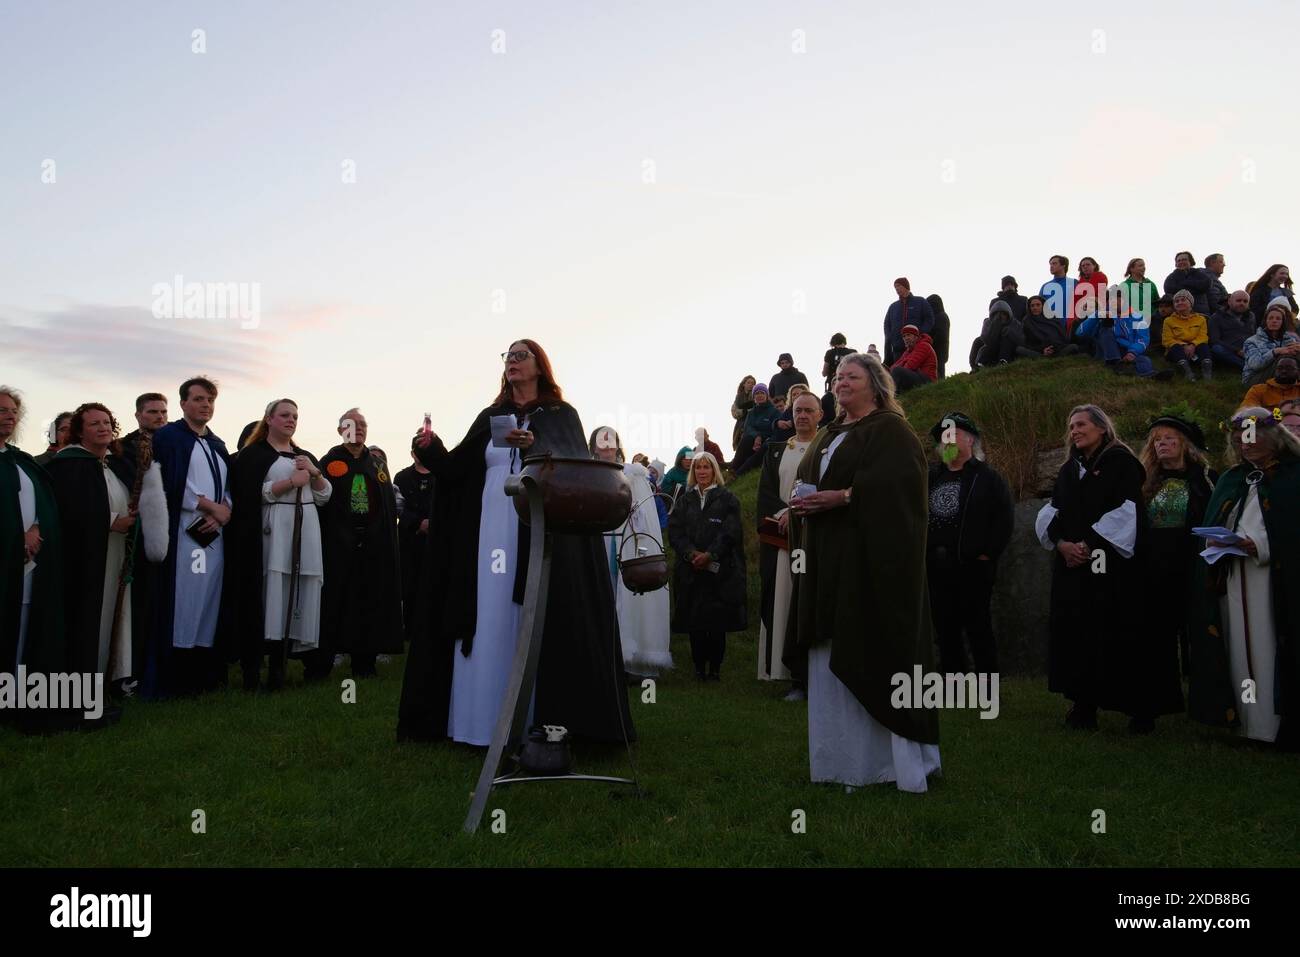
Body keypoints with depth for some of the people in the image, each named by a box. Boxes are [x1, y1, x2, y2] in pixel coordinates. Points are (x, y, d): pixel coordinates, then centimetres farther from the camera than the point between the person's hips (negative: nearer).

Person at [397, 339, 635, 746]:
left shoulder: (561, 416, 7)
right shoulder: (490, 417, 18)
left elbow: (578, 466, -9)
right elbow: (457, 470, 10)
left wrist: (535, 446, -24)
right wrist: (433, 450, -9)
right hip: (492, 533, 4)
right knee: (489, 623, 1)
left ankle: (540, 722, -1)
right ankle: (485, 719, 6)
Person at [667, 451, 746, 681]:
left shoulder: (727, 499, 6)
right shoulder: (684, 500, 14)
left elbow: (730, 532, -5)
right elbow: (674, 530, 4)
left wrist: (710, 555, -17)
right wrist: (691, 553, -13)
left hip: (720, 570, -2)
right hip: (690, 569, 3)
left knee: (717, 621, -3)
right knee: (694, 621, 2)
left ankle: (715, 668, 3)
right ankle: (699, 668, 8)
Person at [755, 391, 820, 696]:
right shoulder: (775, 450, 16)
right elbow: (765, 491, 7)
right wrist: (785, 512, -11)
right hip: (781, 538, 3)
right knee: (783, 603, -1)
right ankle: (797, 676, 1)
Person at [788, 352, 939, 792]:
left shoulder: (891, 430, -4)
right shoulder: (828, 435, 21)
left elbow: (898, 484, -19)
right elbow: (807, 482, 23)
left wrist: (842, 497, -22)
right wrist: (803, 502, 2)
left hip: (871, 560, -8)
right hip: (827, 560, 8)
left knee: (873, 653, -8)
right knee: (831, 661, 6)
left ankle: (889, 757, 0)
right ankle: (843, 757, 13)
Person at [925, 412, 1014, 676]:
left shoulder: (987, 477, 2)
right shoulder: (930, 477, 15)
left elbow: (1004, 518, -6)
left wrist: (988, 554, -12)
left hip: (973, 567, -4)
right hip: (936, 569, 5)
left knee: (978, 629, 1)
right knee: (945, 631, 9)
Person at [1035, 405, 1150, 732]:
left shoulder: (1121, 462, -1)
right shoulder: (1069, 469, 18)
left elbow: (1125, 510, -11)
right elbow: (1050, 512, 11)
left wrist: (1089, 545, -15)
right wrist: (1061, 542, -8)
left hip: (1110, 563, -6)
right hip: (1071, 564, 6)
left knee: (1116, 634, -5)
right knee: (1077, 634, 2)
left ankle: (1138, 708, 4)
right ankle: (1084, 705, 7)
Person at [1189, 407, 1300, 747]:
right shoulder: (1231, 480, 18)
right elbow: (1209, 528, 18)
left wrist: (1261, 546, -19)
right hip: (1231, 584, 5)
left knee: (1268, 653, -6)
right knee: (1240, 654, 5)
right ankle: (1246, 721, 11)